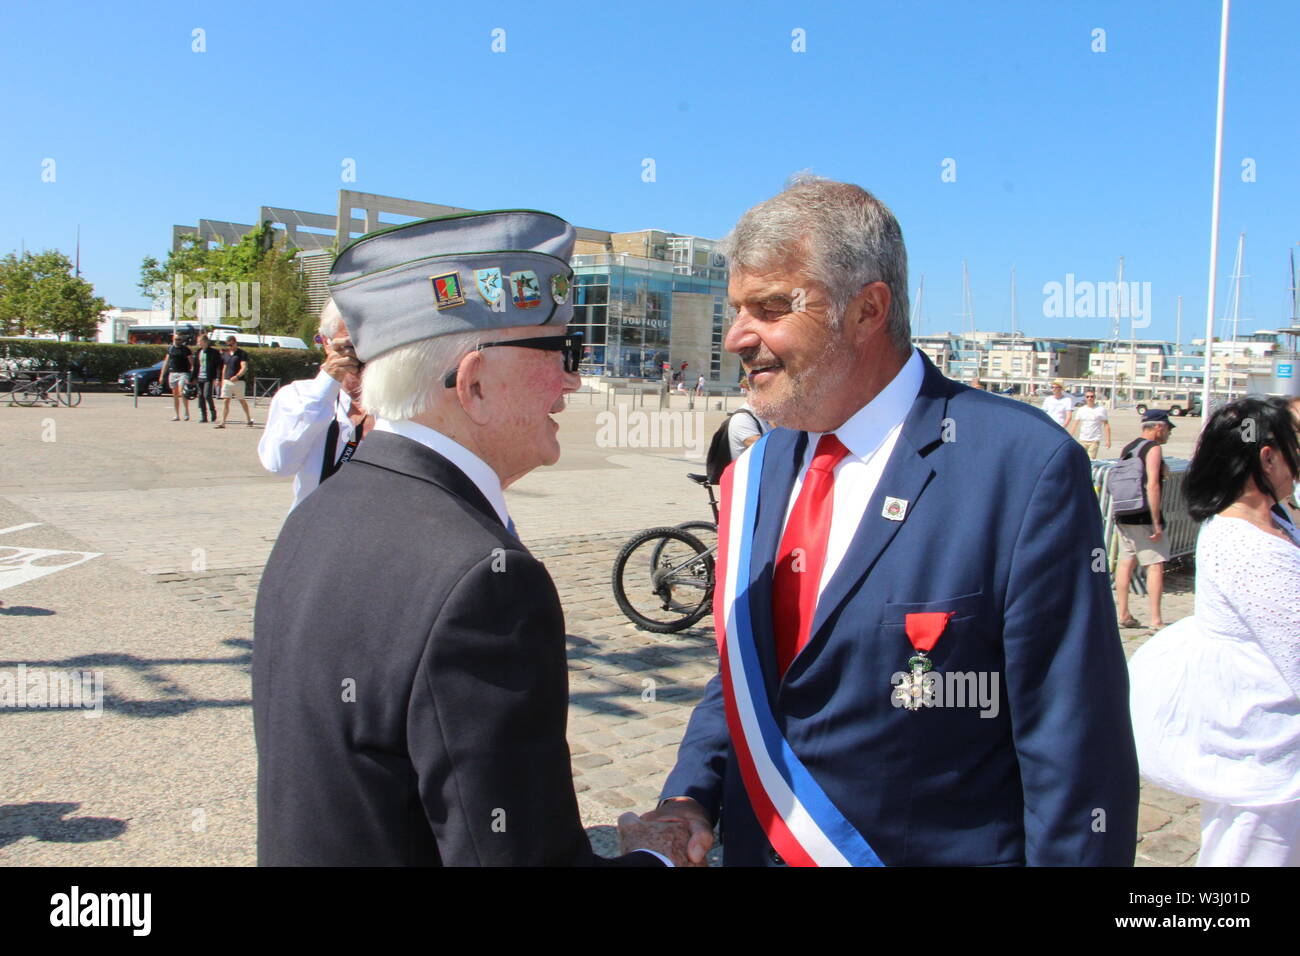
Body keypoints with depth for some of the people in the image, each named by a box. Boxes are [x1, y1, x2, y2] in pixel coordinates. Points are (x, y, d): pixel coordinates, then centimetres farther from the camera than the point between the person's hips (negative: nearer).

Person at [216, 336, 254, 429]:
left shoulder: (242, 353, -6)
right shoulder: (227, 354, 15)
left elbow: (244, 368, -16)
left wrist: (237, 376, -32)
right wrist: (223, 380, 21)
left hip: (239, 381, -5)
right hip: (227, 381, 5)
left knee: (242, 401, 8)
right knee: (225, 401, -4)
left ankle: (249, 420, 25)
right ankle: (223, 423, -6)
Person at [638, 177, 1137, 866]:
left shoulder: (1026, 467, -20)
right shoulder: (757, 473, 1)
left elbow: (1077, 758, -18)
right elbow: (742, 676, 8)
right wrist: (692, 795, -6)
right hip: (756, 847, 6)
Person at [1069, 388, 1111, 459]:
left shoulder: (1101, 409, -1)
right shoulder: (1081, 410, 8)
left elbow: (1106, 425, 0)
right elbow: (1075, 424, 9)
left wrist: (1108, 439, -6)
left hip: (1094, 440, -3)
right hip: (1082, 440, 3)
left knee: (1091, 459, -10)